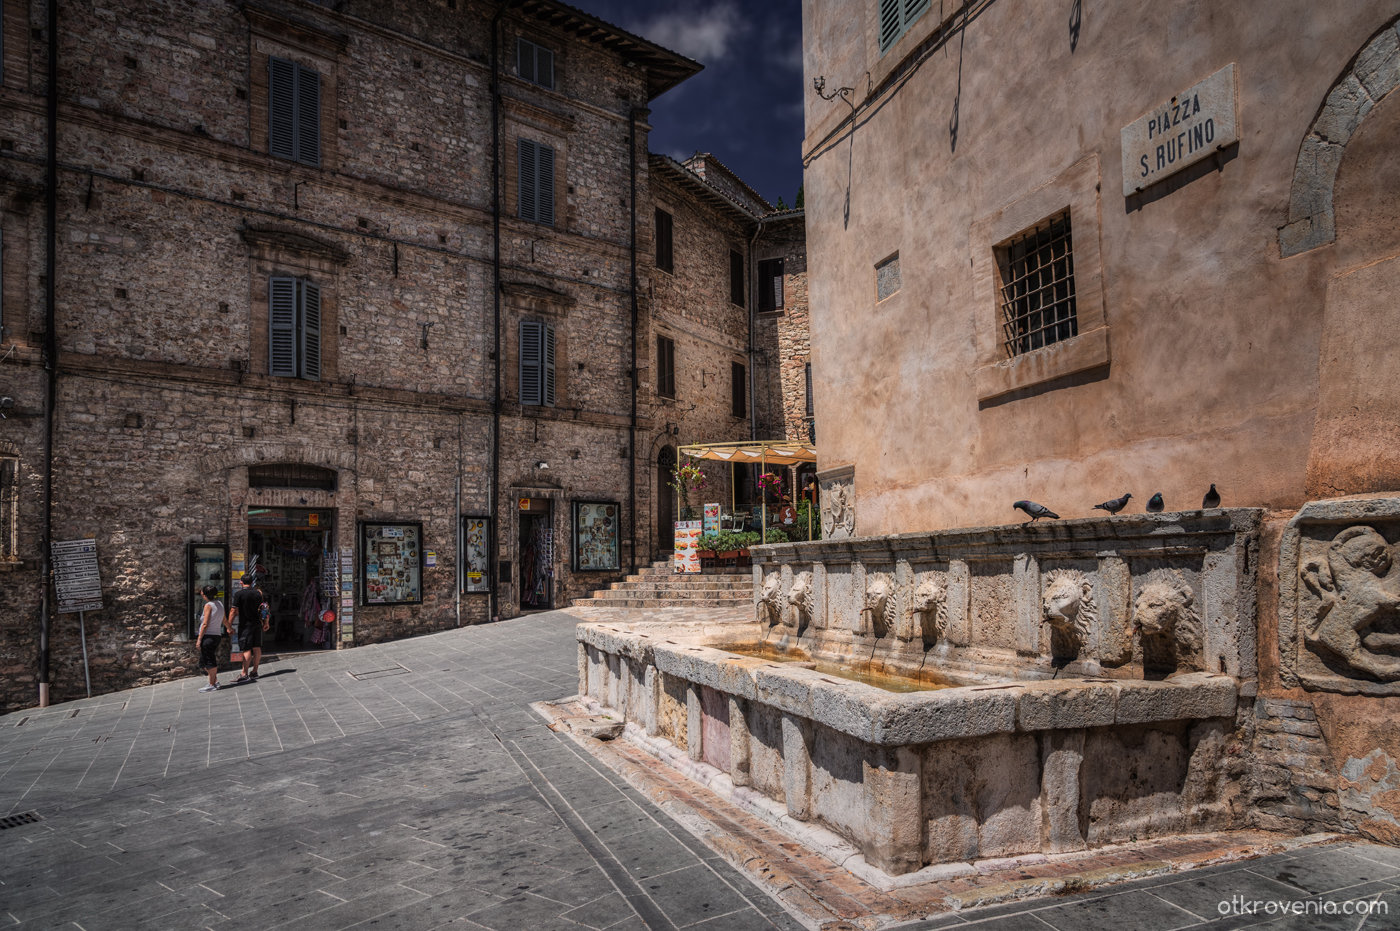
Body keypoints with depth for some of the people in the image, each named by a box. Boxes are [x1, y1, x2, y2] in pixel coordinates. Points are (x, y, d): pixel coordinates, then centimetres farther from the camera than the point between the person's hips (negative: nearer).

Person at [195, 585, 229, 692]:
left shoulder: (208, 605, -11)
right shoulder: (220, 604, 12)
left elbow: (205, 624, -15)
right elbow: (225, 620, 24)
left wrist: (199, 639, -12)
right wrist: (229, 628, 43)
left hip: (208, 636, -8)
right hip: (217, 635, 8)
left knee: (209, 661, -2)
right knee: (211, 660, 14)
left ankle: (212, 685, 1)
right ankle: (215, 682, 14)